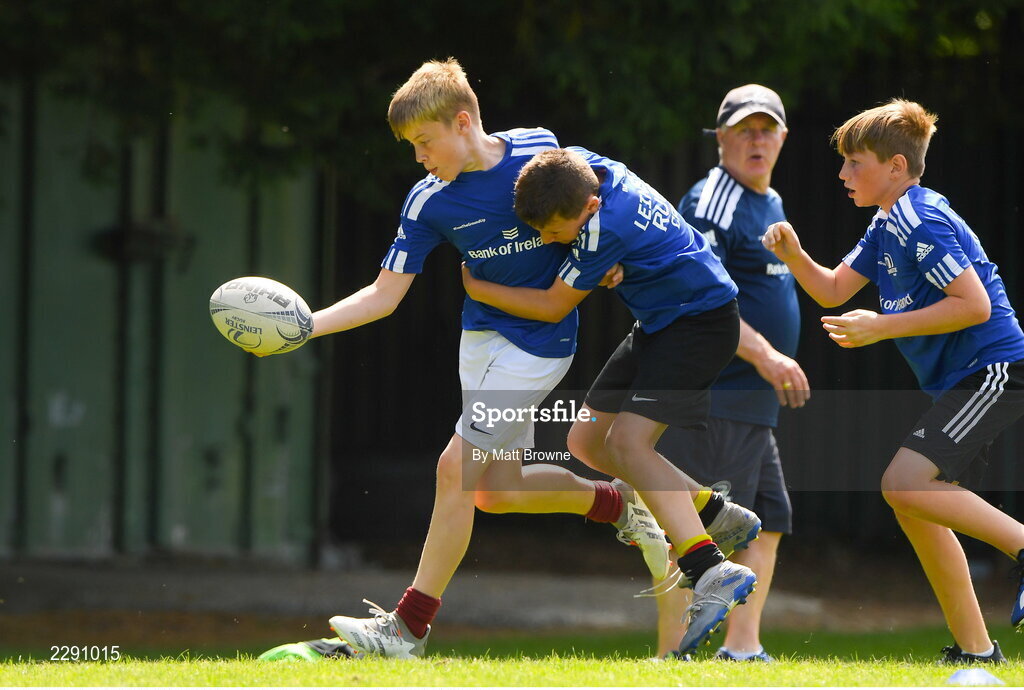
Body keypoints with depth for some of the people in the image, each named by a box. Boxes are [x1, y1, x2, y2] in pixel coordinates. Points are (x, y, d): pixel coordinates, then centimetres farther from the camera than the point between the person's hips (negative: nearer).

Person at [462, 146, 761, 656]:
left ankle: (711, 572, -33)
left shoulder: (606, 228, -29)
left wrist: (475, 286, -7)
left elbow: (553, 307, -17)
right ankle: (718, 518, 14)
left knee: (627, 441, -24)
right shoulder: (580, 165, -7)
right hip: (659, 323, 10)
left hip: (700, 321, -10)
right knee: (588, 442, 8)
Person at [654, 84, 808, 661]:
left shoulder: (771, 204, 19)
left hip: (754, 404, 10)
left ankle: (743, 648, 14)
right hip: (712, 396, -10)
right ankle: (670, 657, -12)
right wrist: (763, 354, -27)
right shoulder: (713, 203, -12)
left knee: (769, 521, 12)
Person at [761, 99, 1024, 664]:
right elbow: (834, 290, 22)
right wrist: (793, 255, 2)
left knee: (905, 482, -23)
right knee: (913, 505, 8)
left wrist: (882, 327, -20)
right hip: (957, 381, 11)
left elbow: (974, 304, -22)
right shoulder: (887, 226, 15)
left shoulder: (923, 224, -16)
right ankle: (974, 649, 11)